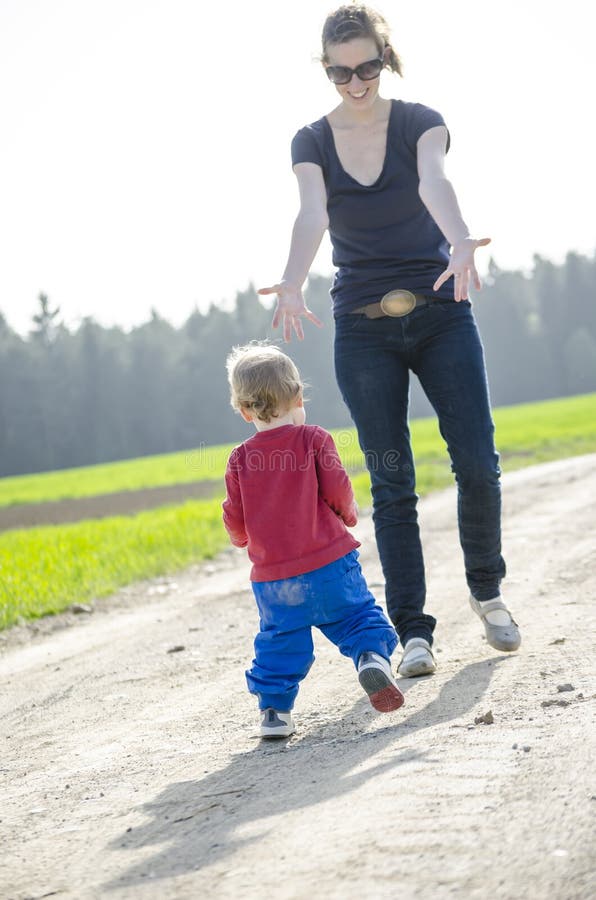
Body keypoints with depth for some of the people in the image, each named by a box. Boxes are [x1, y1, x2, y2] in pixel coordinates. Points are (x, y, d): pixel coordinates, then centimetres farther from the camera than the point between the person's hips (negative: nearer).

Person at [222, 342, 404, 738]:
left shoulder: (240, 460, 3)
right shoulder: (314, 439, -2)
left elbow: (236, 520, 4)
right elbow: (337, 491, -7)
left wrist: (244, 538, 26)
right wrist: (349, 514, 14)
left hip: (272, 577, 2)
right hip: (328, 563, -2)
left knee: (279, 641, 11)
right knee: (359, 616, 8)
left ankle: (275, 707, 4)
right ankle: (373, 657, -18)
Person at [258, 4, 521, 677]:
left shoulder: (420, 123, -2)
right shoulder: (312, 143, 1)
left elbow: (435, 184, -24)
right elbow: (312, 216, -18)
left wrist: (460, 242, -46)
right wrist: (292, 285, -39)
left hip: (441, 315, -1)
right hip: (363, 330, 1)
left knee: (477, 463, -5)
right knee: (390, 482, -2)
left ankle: (486, 590, 19)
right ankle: (412, 631, 2)